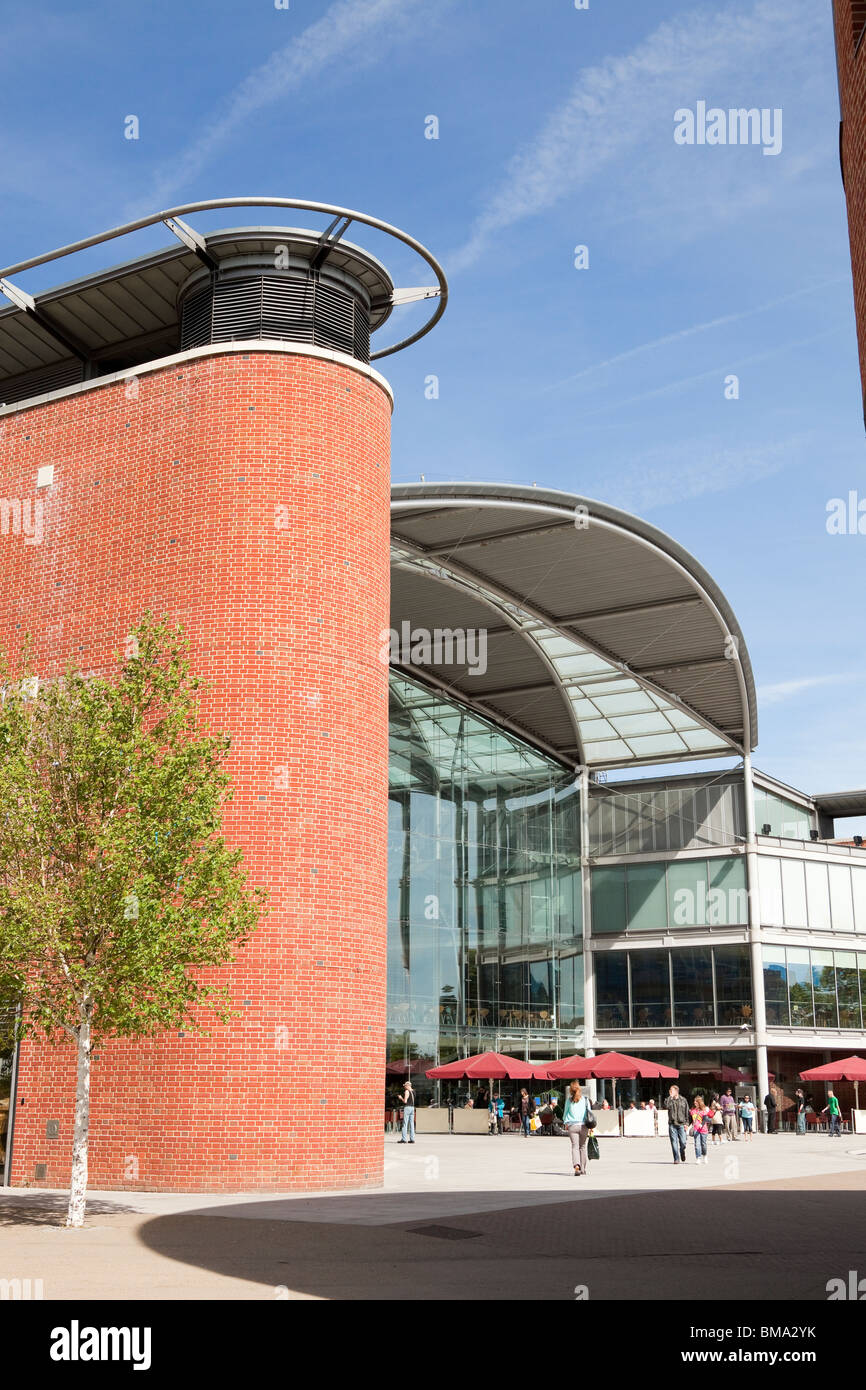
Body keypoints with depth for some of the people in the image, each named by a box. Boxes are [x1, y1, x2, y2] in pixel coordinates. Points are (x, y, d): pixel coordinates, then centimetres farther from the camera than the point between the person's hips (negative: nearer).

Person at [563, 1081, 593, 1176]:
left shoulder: (569, 1101, 1)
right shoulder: (585, 1099, 3)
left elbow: (566, 1113, 8)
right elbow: (589, 1112, 2)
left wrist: (565, 1123, 21)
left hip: (572, 1126, -1)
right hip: (583, 1125, 1)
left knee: (575, 1146, -4)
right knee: (582, 1147, 12)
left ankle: (577, 1165, -27)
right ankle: (583, 1170, 16)